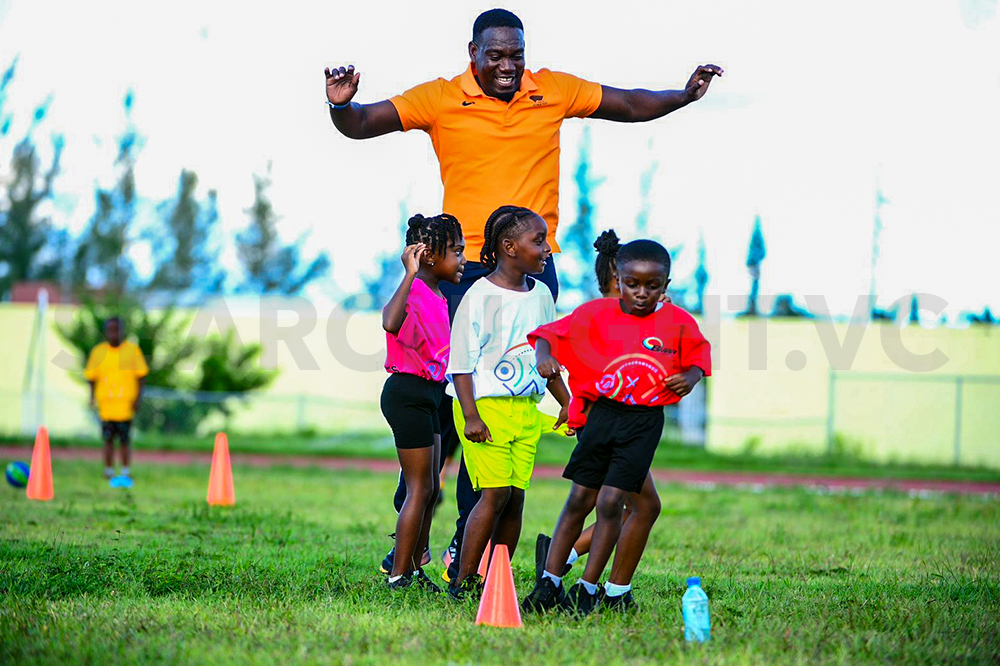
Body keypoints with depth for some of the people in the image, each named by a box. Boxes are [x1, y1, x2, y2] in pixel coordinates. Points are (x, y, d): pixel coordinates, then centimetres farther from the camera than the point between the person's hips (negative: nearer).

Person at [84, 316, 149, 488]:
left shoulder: (132, 350, 0)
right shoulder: (98, 352, 4)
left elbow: (141, 376, 3)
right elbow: (91, 376, 9)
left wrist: (138, 398, -4)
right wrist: (92, 396, -3)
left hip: (126, 404, -1)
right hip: (106, 404, 1)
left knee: (124, 440, 1)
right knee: (108, 440, 4)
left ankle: (126, 474, 8)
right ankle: (109, 474, 12)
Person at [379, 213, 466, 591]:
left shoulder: (436, 298, 12)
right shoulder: (412, 292, -17)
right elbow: (391, 323, -41)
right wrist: (410, 274, -35)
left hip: (428, 394, 10)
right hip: (408, 393, -10)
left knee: (429, 489, 13)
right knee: (420, 489, -6)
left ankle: (415, 570, 21)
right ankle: (398, 575, -1)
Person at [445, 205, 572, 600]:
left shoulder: (540, 295, 12)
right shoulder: (481, 296, -9)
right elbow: (462, 361, -10)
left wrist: (566, 403, 21)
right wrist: (471, 415, -16)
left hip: (526, 410, 6)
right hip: (486, 405, -6)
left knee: (516, 496, 2)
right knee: (495, 492, -13)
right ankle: (463, 579, -6)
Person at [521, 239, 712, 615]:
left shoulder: (678, 323, -1)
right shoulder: (597, 314, -1)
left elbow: (698, 358, 13)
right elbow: (551, 334, 0)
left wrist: (690, 378, -8)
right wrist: (543, 355, -21)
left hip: (644, 420, -2)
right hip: (603, 412, 2)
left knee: (610, 502, -8)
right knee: (579, 500, 6)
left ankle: (588, 589, 2)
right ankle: (548, 584, 13)